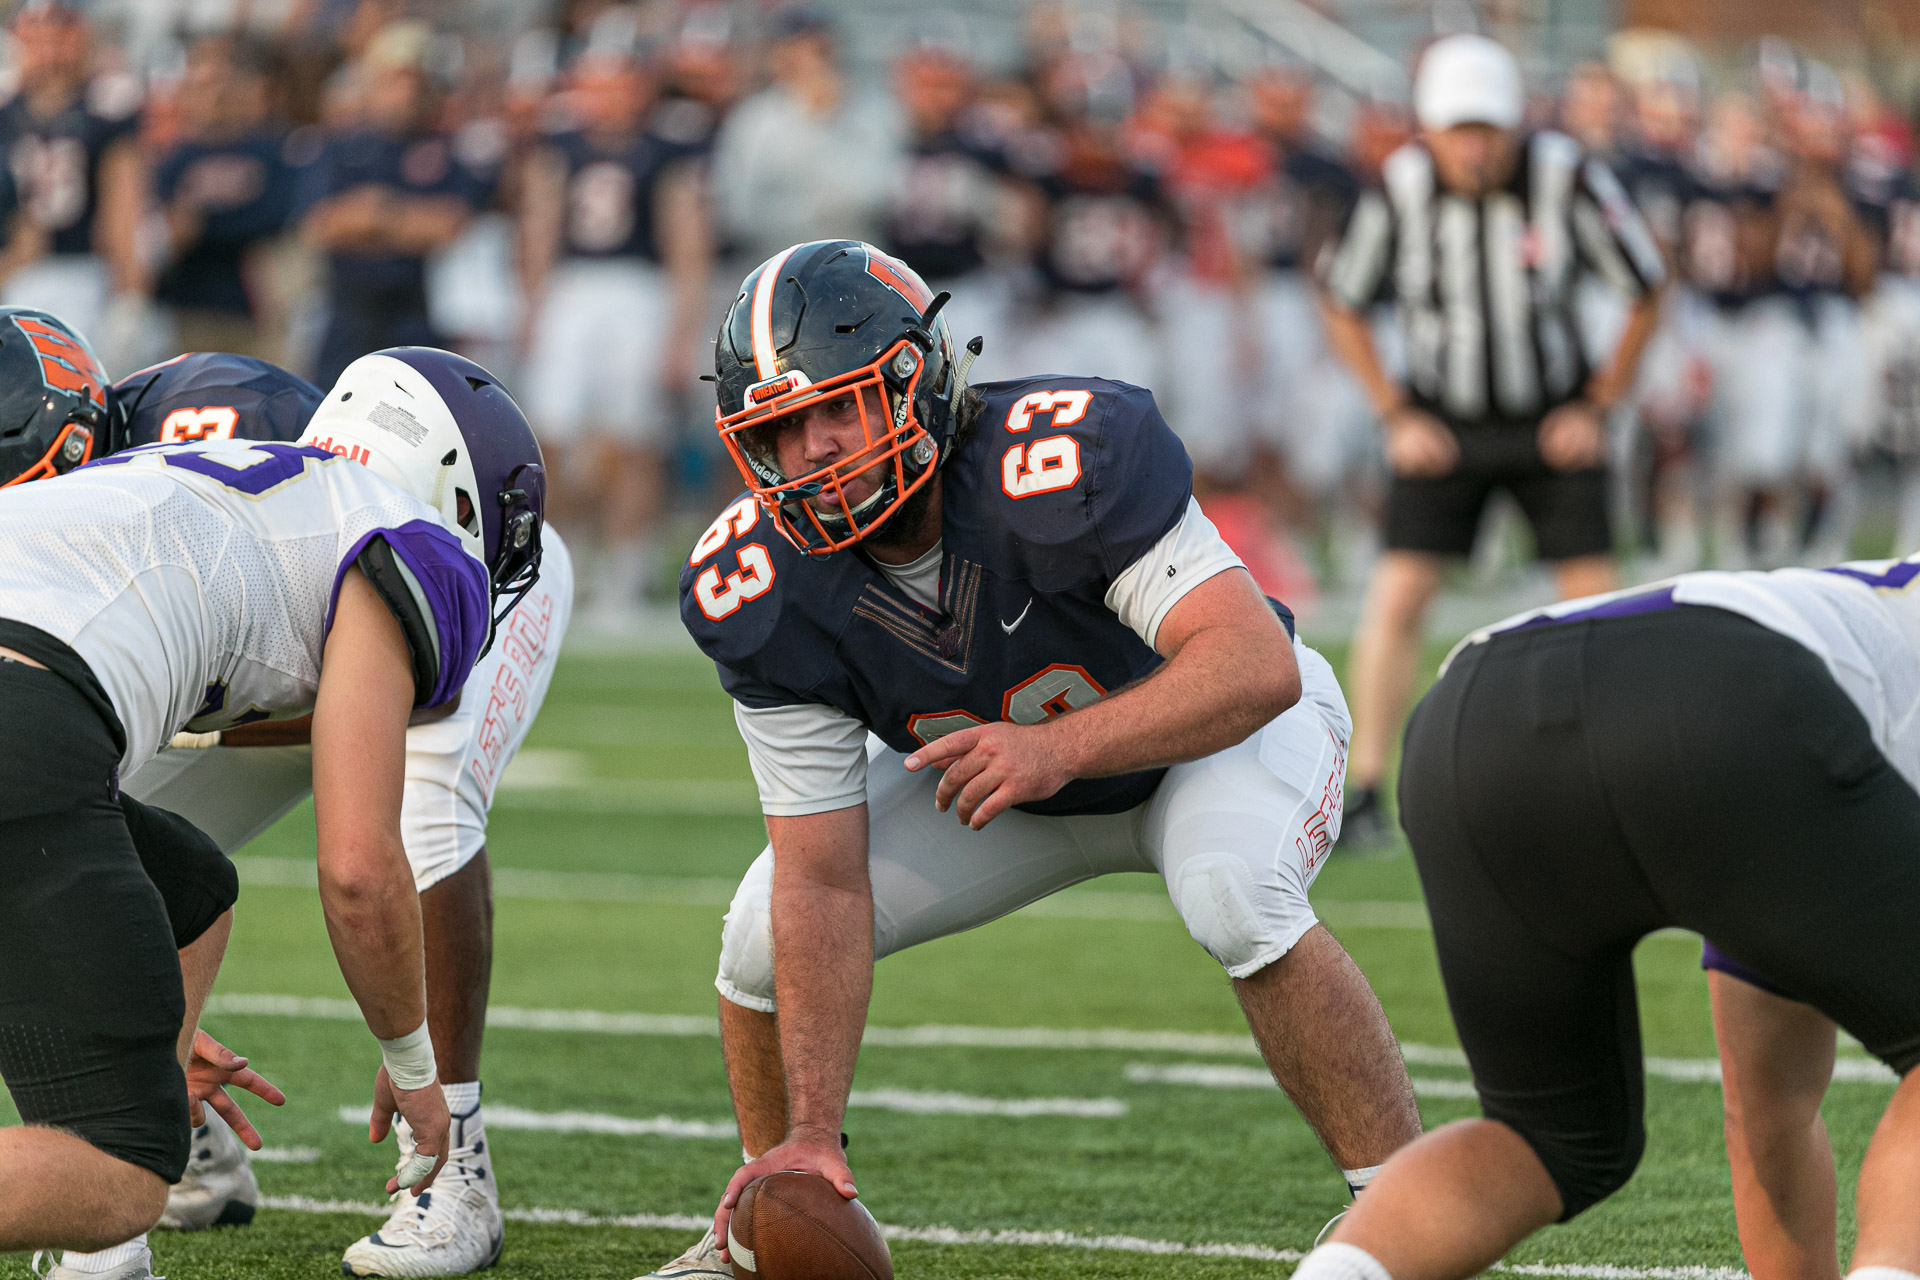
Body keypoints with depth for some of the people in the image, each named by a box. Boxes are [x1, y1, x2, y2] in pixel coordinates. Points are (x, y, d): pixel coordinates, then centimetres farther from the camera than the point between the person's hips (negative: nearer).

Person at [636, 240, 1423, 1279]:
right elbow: (826, 884, -22)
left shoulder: (1061, 462, -39)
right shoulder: (766, 595, -25)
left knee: (1236, 900, -36)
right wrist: (813, 1132, -29)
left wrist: (1060, 745, -54)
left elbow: (1257, 664, -42)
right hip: (993, 766, 4)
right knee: (765, 936, -10)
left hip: (1225, 722, -4)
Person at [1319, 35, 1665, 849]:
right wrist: (1396, 416, -3)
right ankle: (1365, 789, -4)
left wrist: (1598, 408, -6)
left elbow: (1645, 294, -3)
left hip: (1552, 427, 0)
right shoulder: (1399, 191, -13)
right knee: (1397, 596, -12)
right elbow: (1344, 306, 3)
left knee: (1596, 601, -6)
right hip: (1443, 425, 0)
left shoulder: (1567, 181, -17)